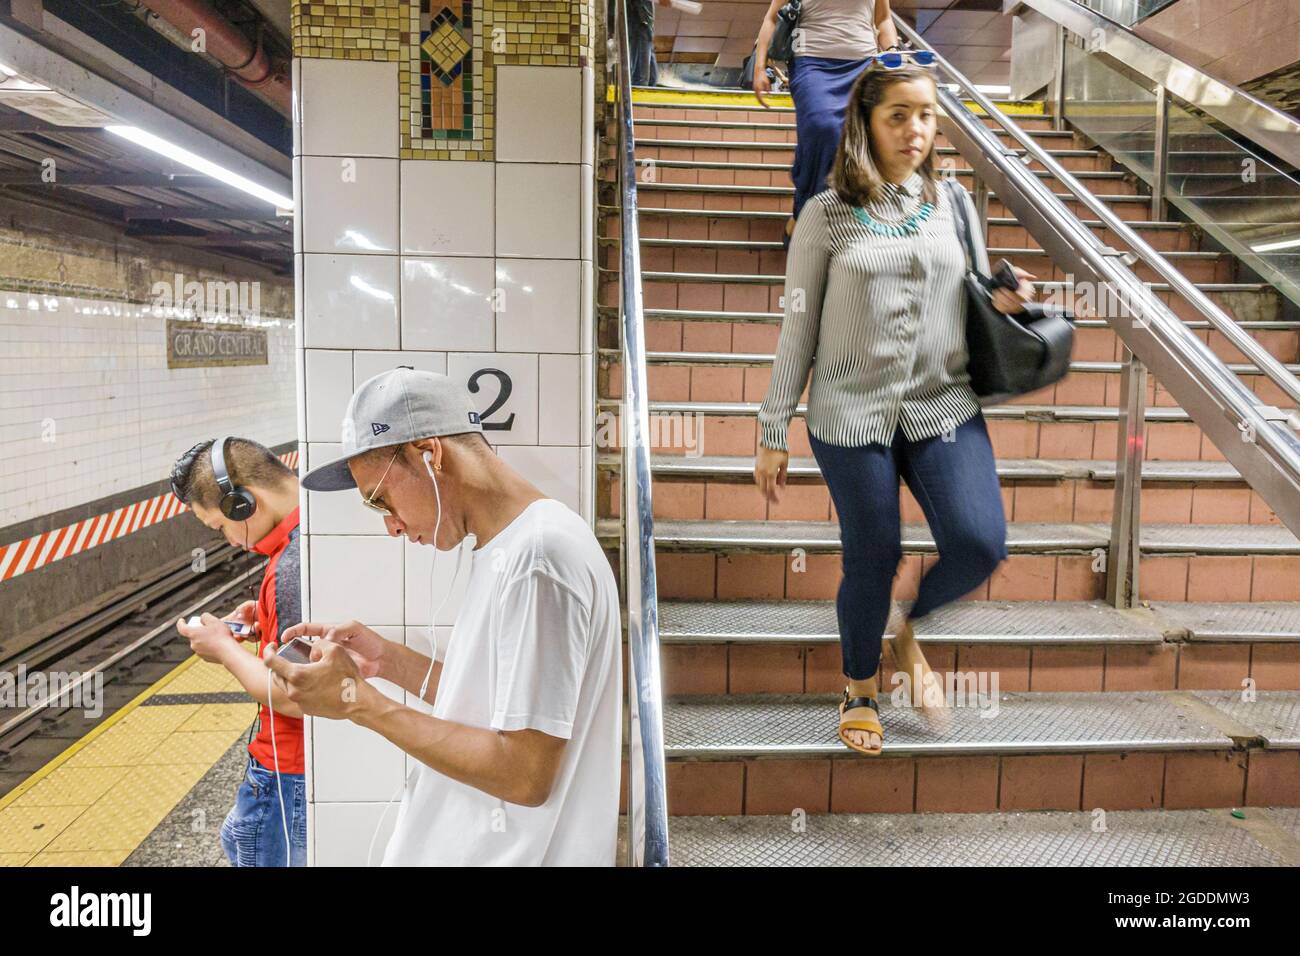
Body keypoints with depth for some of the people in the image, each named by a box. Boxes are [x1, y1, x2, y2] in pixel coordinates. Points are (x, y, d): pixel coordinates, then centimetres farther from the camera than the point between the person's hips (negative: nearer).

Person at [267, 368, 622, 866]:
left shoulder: (539, 555, -23)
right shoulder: (504, 548, 8)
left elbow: (524, 774, -24)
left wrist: (359, 701, -18)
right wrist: (392, 661, 0)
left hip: (515, 851, -9)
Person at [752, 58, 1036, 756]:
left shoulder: (952, 202, 9)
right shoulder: (827, 214, 0)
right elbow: (798, 329, 1)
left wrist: (1004, 300, -5)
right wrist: (772, 435, 0)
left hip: (945, 406, 3)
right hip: (852, 413, -3)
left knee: (980, 543, -15)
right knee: (871, 566, 3)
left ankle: (909, 631, 18)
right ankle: (861, 686, 32)